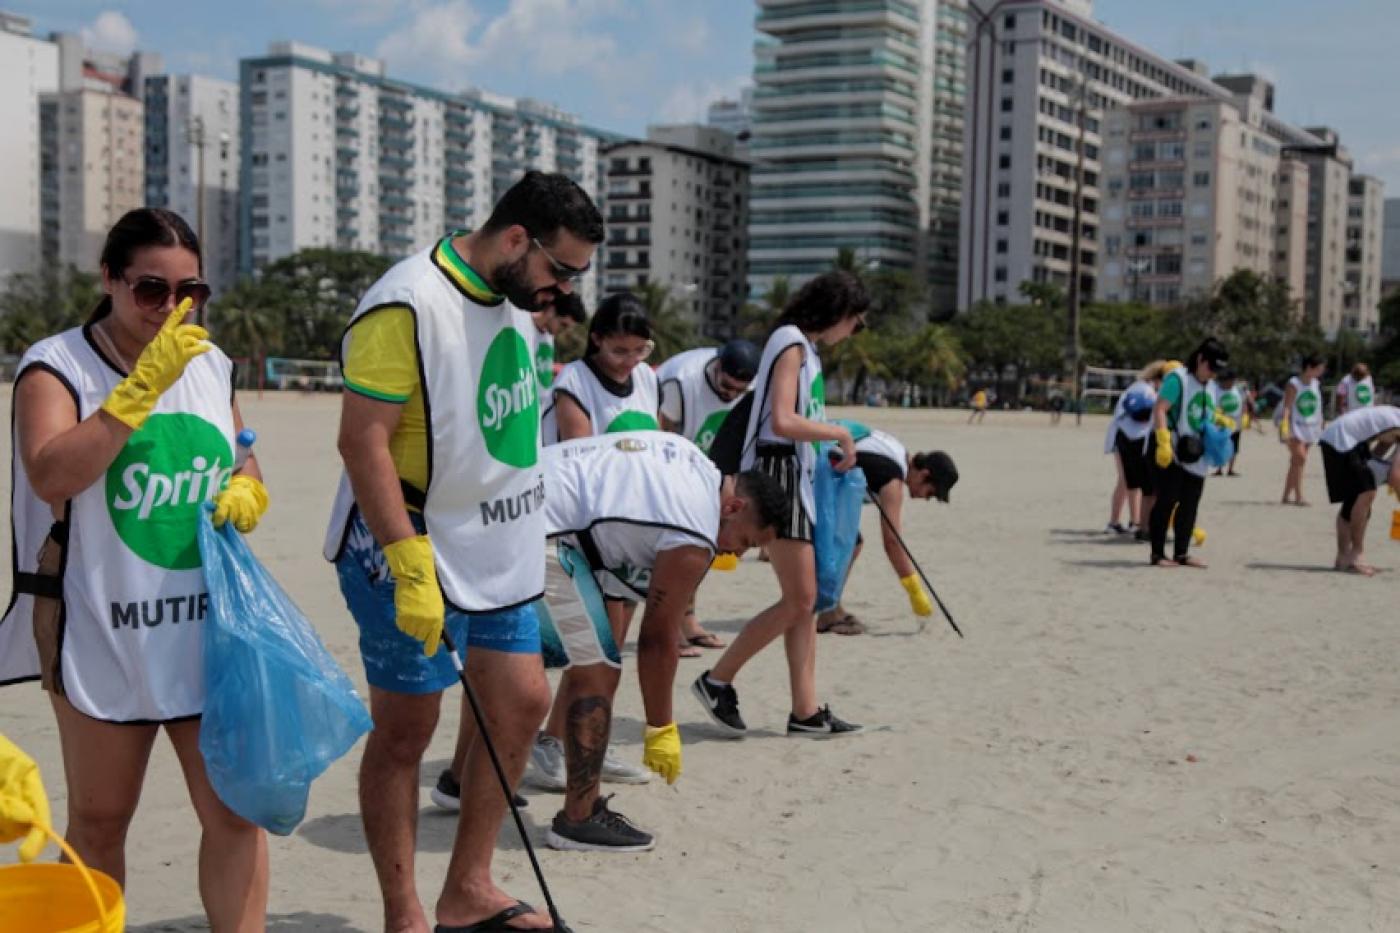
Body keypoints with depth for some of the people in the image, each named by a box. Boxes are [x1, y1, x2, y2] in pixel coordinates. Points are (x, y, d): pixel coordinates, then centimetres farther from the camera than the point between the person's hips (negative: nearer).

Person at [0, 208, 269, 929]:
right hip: (104, 636, -4)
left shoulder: (212, 364, 9)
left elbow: (244, 471, 21)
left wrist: (245, 493, -3)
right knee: (99, 820, 11)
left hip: (209, 632, 4)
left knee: (235, 811, 1)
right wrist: (143, 384, -27)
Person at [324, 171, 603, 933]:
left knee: (523, 702, 10)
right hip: (412, 558, -9)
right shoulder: (408, 307, -20)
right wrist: (411, 569, -26)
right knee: (405, 731, 2)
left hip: (500, 552, 9)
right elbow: (362, 440, -23)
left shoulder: (516, 297, 7)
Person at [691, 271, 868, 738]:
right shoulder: (791, 342, -10)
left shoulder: (805, 348, 19)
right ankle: (717, 681, 1)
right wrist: (840, 433, -12)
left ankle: (805, 711, 9)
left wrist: (836, 447, 2)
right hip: (779, 473, -10)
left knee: (805, 600, 7)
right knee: (798, 599, -9)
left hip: (798, 476, 10)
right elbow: (782, 422, -22)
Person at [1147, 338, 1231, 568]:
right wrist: (1163, 443, -29)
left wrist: (1220, 420, 7)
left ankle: (1182, 553, 16)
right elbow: (1159, 409, -21)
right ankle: (1158, 554, 2)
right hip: (1170, 453, -8)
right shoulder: (1178, 378, -13)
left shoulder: (1208, 385, 14)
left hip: (1193, 454, 8)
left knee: (1190, 504, 8)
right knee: (1167, 500, -5)